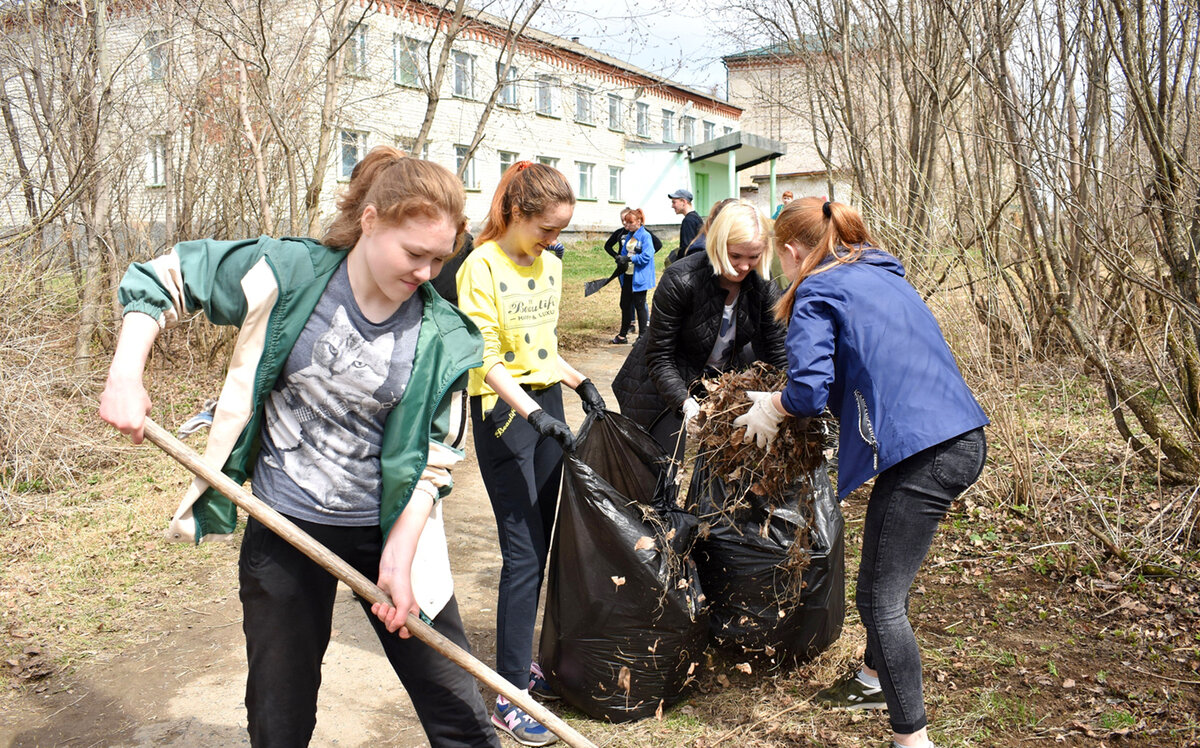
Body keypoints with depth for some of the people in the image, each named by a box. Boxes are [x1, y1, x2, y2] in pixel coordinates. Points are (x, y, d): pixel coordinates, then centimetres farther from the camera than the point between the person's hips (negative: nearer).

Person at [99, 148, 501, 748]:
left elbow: (431, 456, -6)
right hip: (285, 526, 0)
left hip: (388, 530, 1)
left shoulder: (440, 335, -9)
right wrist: (125, 376, -11)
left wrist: (399, 556, -14)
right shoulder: (286, 274, -12)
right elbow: (162, 278, 0)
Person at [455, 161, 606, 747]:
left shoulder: (550, 265, 11)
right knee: (523, 553, -8)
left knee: (539, 544, 9)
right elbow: (487, 360, -17)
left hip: (548, 404, 7)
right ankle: (509, 695, 0)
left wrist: (580, 383, 9)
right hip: (504, 412, -7)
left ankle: (523, 661, 22)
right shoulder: (482, 266, -12)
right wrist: (534, 415, -26)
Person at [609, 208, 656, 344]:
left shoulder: (645, 236, -12)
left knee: (640, 305, 0)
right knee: (625, 304, 13)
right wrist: (621, 260, -4)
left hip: (639, 277, -8)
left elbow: (646, 256, -20)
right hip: (627, 276, 8)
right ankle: (623, 334, 24)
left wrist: (629, 258, -21)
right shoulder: (628, 236, 11)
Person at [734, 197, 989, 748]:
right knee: (884, 579, 26)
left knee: (880, 600, 0)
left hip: (921, 452, -9)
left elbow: (809, 392, -16)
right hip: (965, 438, 9)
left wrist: (771, 409, 6)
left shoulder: (816, 292, -4)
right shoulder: (884, 277, 21)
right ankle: (875, 680, 43)